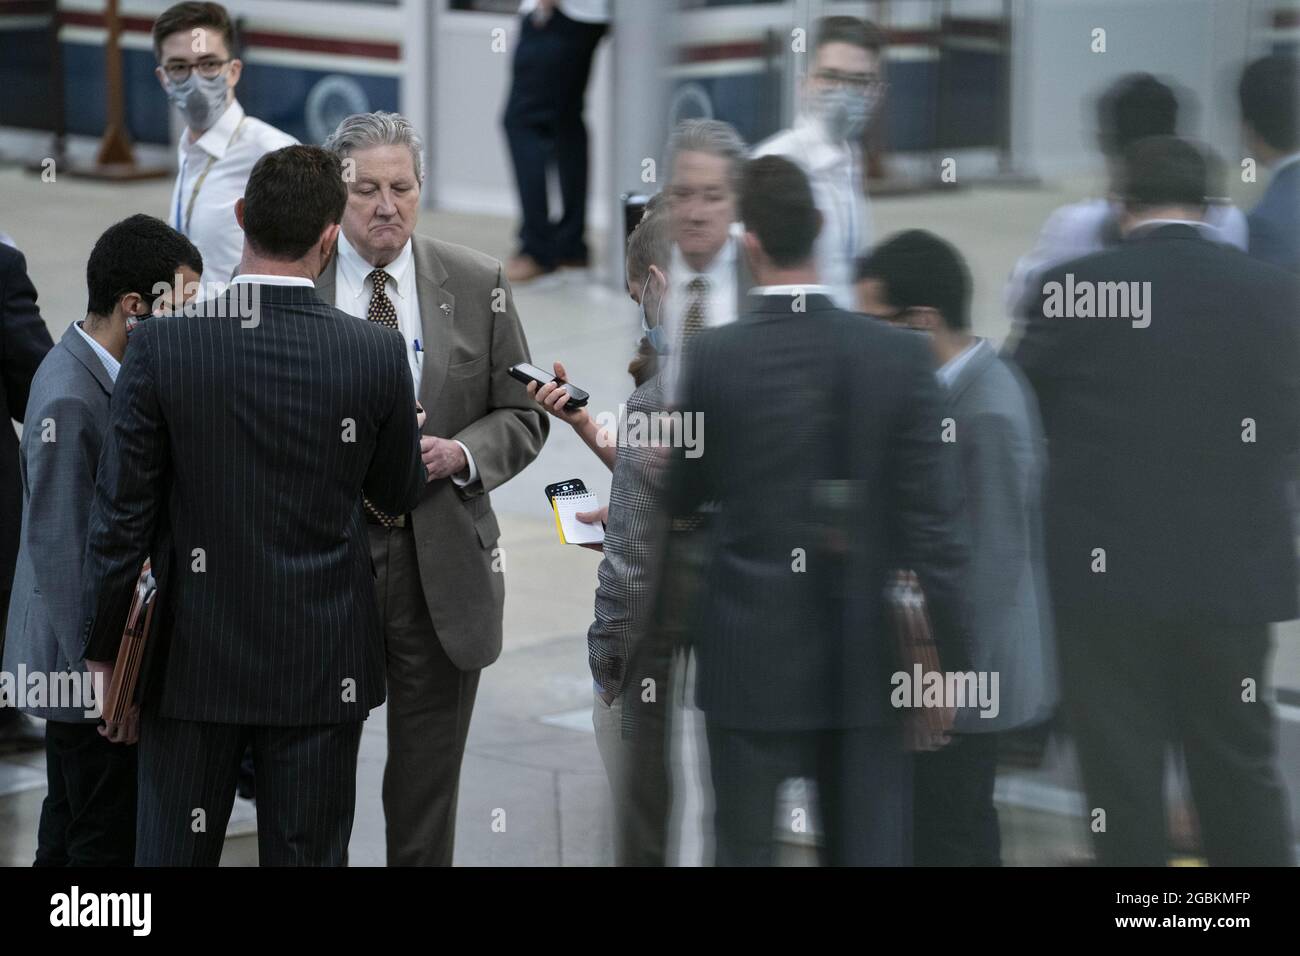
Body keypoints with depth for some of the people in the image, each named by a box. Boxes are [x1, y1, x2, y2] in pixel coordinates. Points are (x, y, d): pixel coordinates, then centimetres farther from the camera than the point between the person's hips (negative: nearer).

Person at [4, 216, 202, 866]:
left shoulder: (103, 372, 6)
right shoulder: (69, 398, -24)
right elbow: (61, 549, -22)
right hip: (90, 664, -10)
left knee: (70, 832, 20)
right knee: (110, 843, -1)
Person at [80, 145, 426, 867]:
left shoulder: (161, 346, -12)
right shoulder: (377, 354, -10)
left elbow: (120, 519, -8)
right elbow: (397, 497, 6)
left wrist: (104, 655, 3)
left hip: (193, 663, 0)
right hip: (322, 667, 0)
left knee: (172, 854, 10)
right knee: (307, 855, 9)